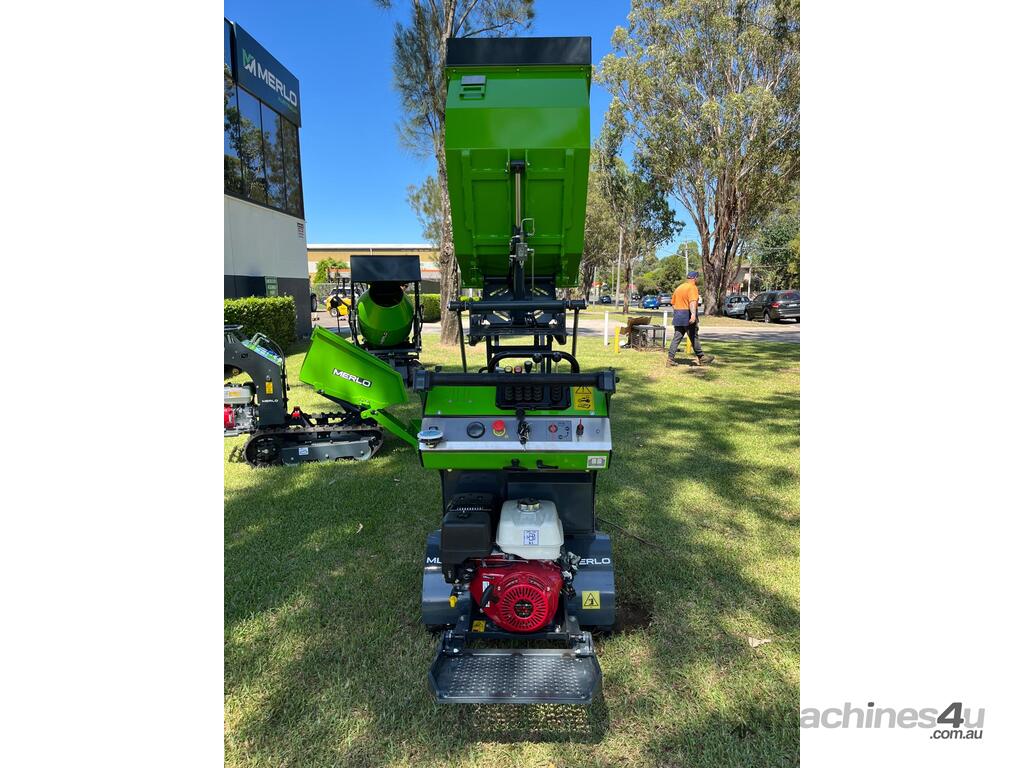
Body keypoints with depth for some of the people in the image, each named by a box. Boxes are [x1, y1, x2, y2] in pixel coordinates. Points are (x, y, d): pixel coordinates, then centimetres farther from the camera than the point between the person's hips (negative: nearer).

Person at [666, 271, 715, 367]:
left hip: (677, 315, 7)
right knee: (694, 337, 2)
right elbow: (692, 302, -25)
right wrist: (693, 314, -36)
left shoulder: (679, 288, 17)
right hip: (687, 315, -7)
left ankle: (670, 359, -1)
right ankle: (701, 357, 14)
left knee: (676, 338, 5)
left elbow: (673, 303, 21)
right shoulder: (692, 287, -8)